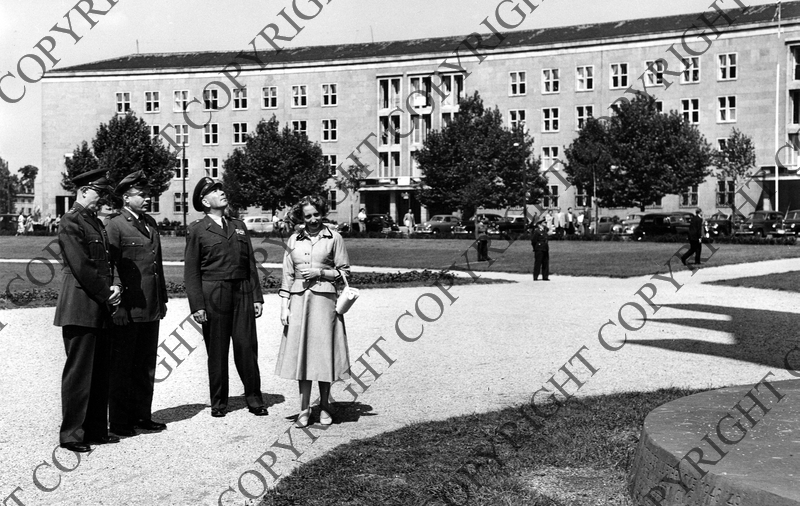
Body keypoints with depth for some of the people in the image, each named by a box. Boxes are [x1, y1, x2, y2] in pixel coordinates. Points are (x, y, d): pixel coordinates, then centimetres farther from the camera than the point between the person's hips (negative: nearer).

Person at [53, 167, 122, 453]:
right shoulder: (71, 222, -10)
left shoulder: (96, 222, 18)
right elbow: (81, 267, -16)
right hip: (81, 308, -9)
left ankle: (96, 430, 19)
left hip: (100, 308, 9)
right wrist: (107, 293, -10)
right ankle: (71, 434, 4)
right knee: (79, 372, -4)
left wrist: (114, 286, 1)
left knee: (100, 372, 11)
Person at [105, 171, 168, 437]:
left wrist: (162, 299, 18)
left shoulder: (150, 223, 16)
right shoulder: (115, 225, -8)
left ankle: (142, 415, 23)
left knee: (146, 366, 14)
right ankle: (119, 421, 10)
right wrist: (117, 305, -17)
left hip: (150, 308, 7)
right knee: (122, 367, 2)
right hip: (126, 310, -7)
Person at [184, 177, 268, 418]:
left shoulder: (239, 226, 17)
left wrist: (257, 296, 7)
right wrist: (197, 305, -9)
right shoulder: (197, 230, 3)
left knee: (247, 346, 0)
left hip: (242, 293, 3)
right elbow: (191, 271, -1)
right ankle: (218, 402, 14)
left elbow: (251, 265, 15)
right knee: (216, 350, 3)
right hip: (213, 296, -3)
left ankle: (254, 399, 10)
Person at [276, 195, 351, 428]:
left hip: (324, 299, -2)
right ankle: (304, 409, 8)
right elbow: (287, 275, 10)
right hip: (299, 299, 2)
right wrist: (284, 306, 4)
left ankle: (324, 406, 16)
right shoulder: (294, 240, 10)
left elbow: (344, 271, 4)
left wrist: (320, 272, -10)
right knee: (301, 351, 1)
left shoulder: (334, 238, 3)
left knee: (324, 351, 1)